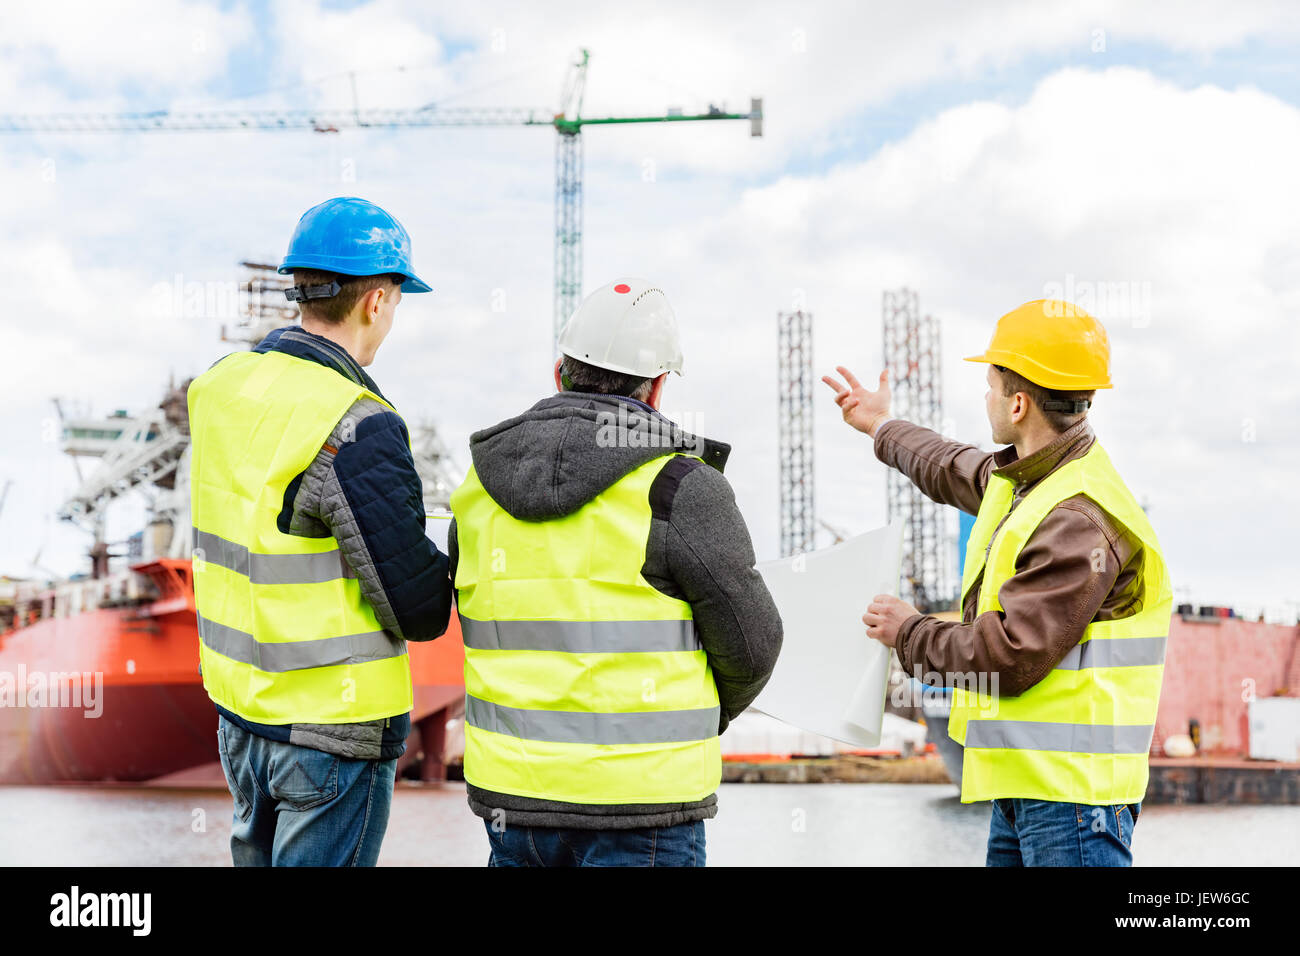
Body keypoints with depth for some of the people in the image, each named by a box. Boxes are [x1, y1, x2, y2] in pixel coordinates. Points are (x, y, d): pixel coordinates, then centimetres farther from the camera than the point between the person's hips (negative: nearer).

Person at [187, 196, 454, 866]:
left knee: (259, 856, 22)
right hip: (335, 723, -8)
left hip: (238, 701, 8)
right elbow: (418, 610, -21)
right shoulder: (357, 430, -24)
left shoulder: (222, 387, 1)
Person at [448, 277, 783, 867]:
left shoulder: (480, 485, 5)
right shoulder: (679, 489, -12)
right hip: (639, 806, -5)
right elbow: (751, 643, -5)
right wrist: (708, 716, 15)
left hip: (509, 796, 5)